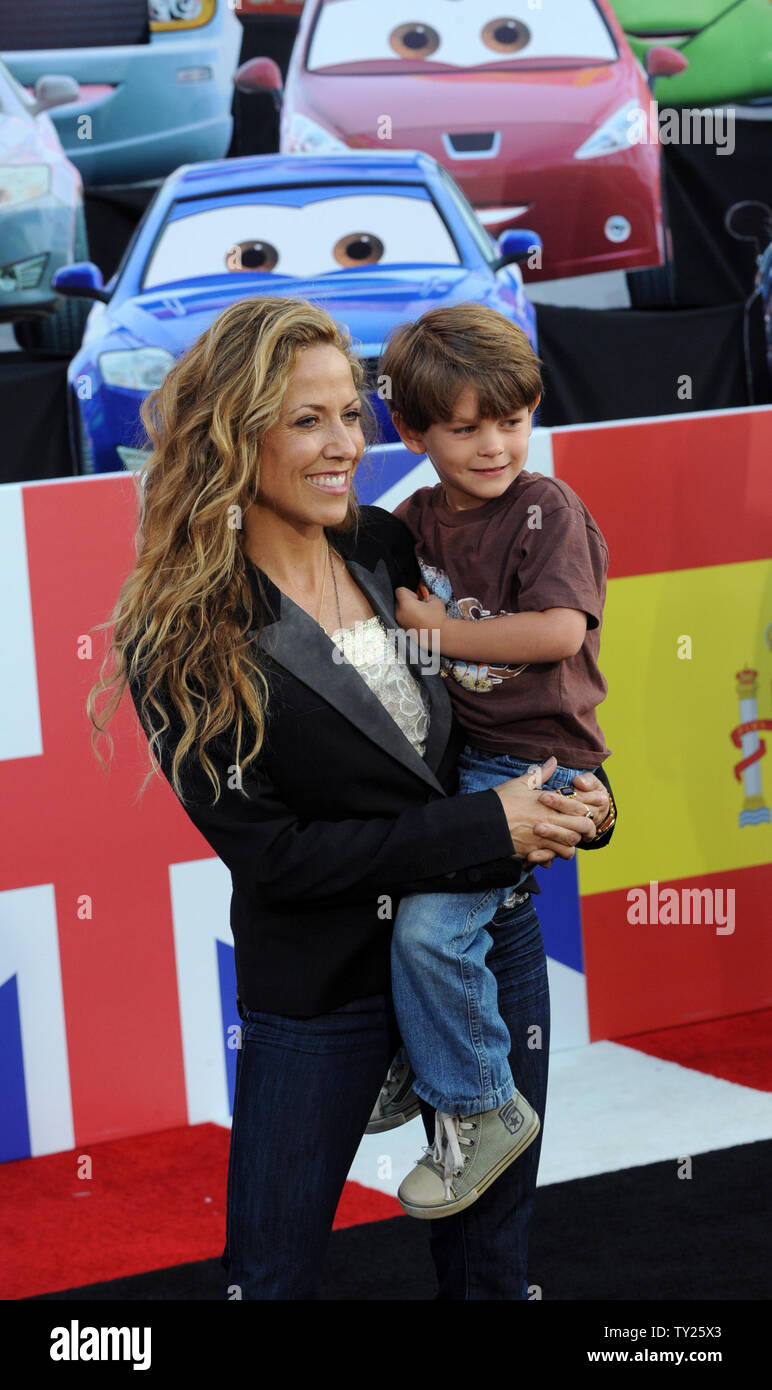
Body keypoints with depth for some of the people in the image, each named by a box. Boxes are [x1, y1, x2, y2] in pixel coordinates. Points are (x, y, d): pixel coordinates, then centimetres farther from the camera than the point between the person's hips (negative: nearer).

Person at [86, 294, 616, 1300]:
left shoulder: (392, 548, -2)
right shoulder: (181, 640, -17)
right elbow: (268, 849, -18)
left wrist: (572, 794, -7)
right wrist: (487, 828, -20)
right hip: (320, 985, -4)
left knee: (490, 1250, 17)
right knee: (272, 1269, 9)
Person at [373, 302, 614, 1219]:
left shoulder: (549, 512, -9)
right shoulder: (413, 522, 10)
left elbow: (559, 630, -20)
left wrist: (436, 629, -13)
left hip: (532, 758, -8)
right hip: (441, 751, 8)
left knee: (430, 924, -22)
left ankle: (481, 1110, -3)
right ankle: (402, 1058, 25)